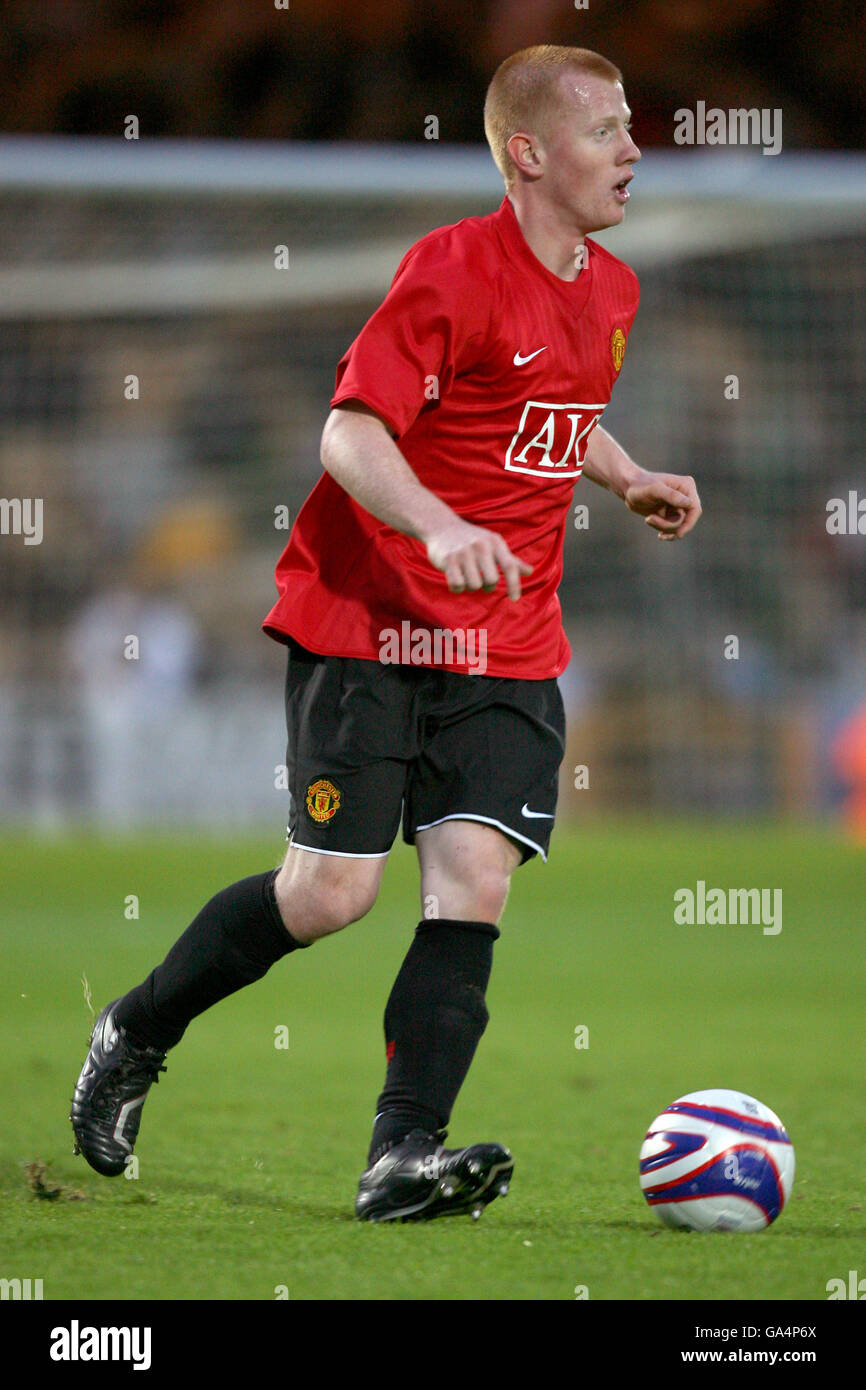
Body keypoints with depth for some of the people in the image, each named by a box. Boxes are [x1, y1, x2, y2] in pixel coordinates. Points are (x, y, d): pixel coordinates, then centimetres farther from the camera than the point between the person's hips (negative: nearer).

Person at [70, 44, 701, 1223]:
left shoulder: (610, 291, 11)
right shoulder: (453, 270, -14)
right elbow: (352, 431, -19)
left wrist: (630, 480, 13)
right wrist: (438, 525, -35)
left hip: (510, 650, 6)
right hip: (369, 625, -6)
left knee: (476, 877, -10)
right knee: (335, 888, -7)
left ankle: (404, 1156, -13)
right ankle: (135, 1034, 17)